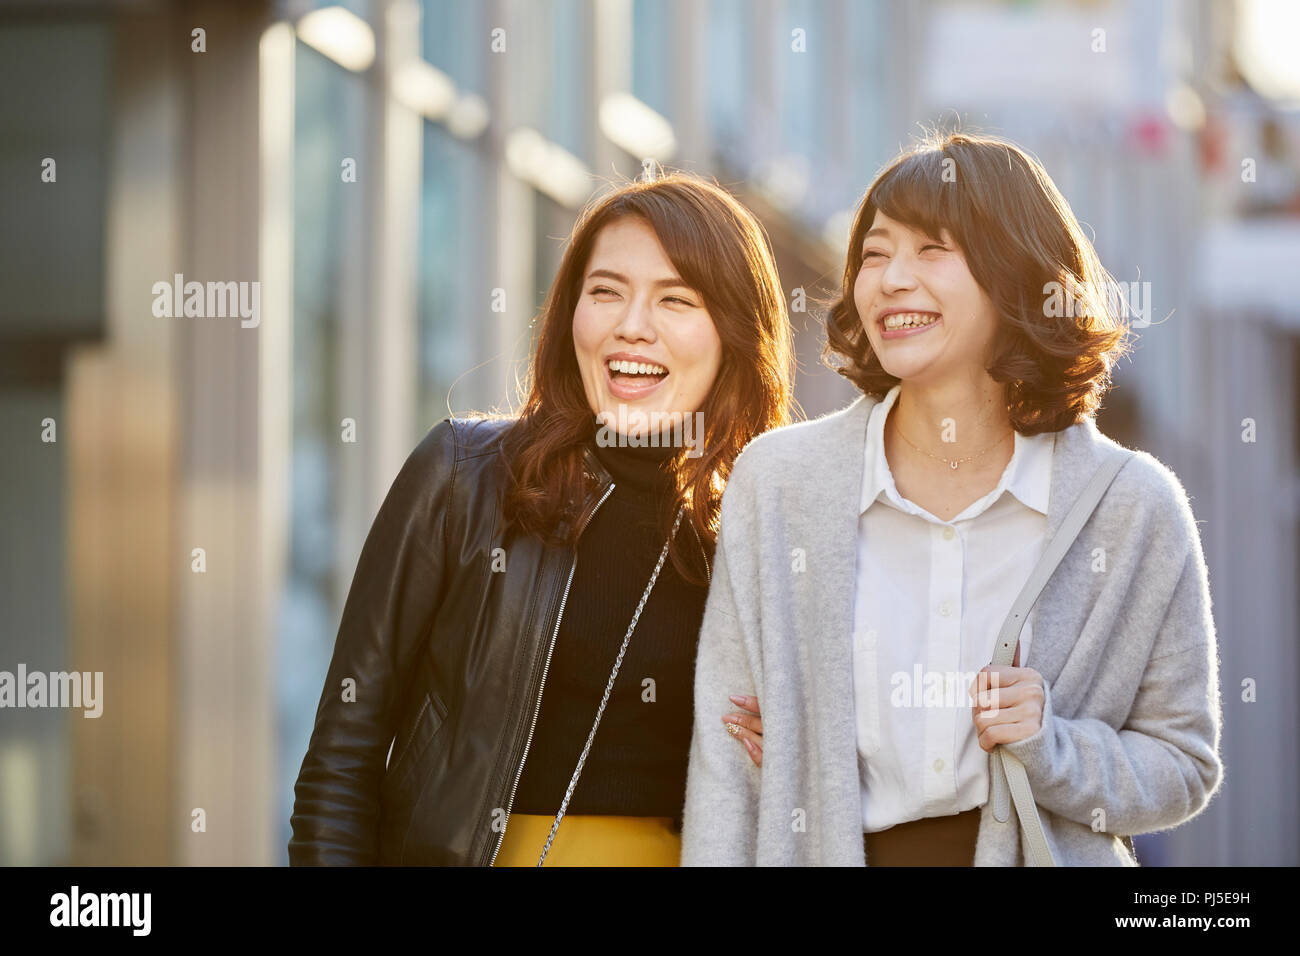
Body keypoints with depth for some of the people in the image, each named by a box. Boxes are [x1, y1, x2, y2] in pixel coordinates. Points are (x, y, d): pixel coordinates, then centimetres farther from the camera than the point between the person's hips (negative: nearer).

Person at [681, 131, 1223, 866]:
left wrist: (1048, 747, -15)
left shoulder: (1135, 506, -6)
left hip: (1047, 854, 0)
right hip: (829, 848, 0)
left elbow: (1184, 765, 1)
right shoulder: (775, 481, -4)